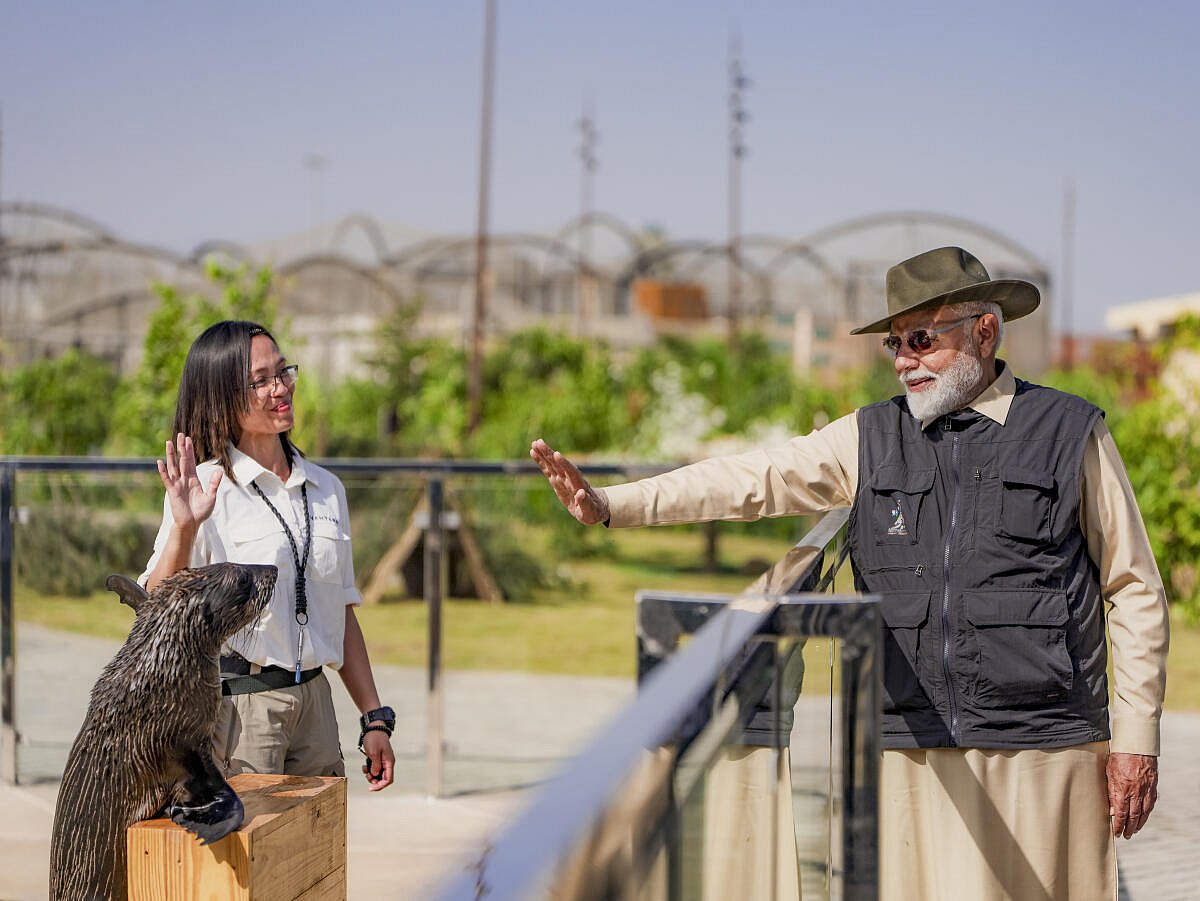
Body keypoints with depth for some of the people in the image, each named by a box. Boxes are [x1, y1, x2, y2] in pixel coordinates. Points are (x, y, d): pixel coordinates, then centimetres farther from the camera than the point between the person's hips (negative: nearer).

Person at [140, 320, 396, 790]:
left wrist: (375, 718, 13)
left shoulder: (325, 488, 11)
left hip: (314, 703, 6)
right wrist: (183, 529, -31)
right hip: (235, 709, -5)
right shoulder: (203, 489, -7)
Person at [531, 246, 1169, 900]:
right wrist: (609, 505, -6)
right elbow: (749, 480, 6)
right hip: (911, 751, 2)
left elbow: (1135, 592, 6)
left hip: (1043, 751, -2)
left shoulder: (1072, 433, 4)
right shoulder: (870, 439, 11)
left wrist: (1135, 737, 1)